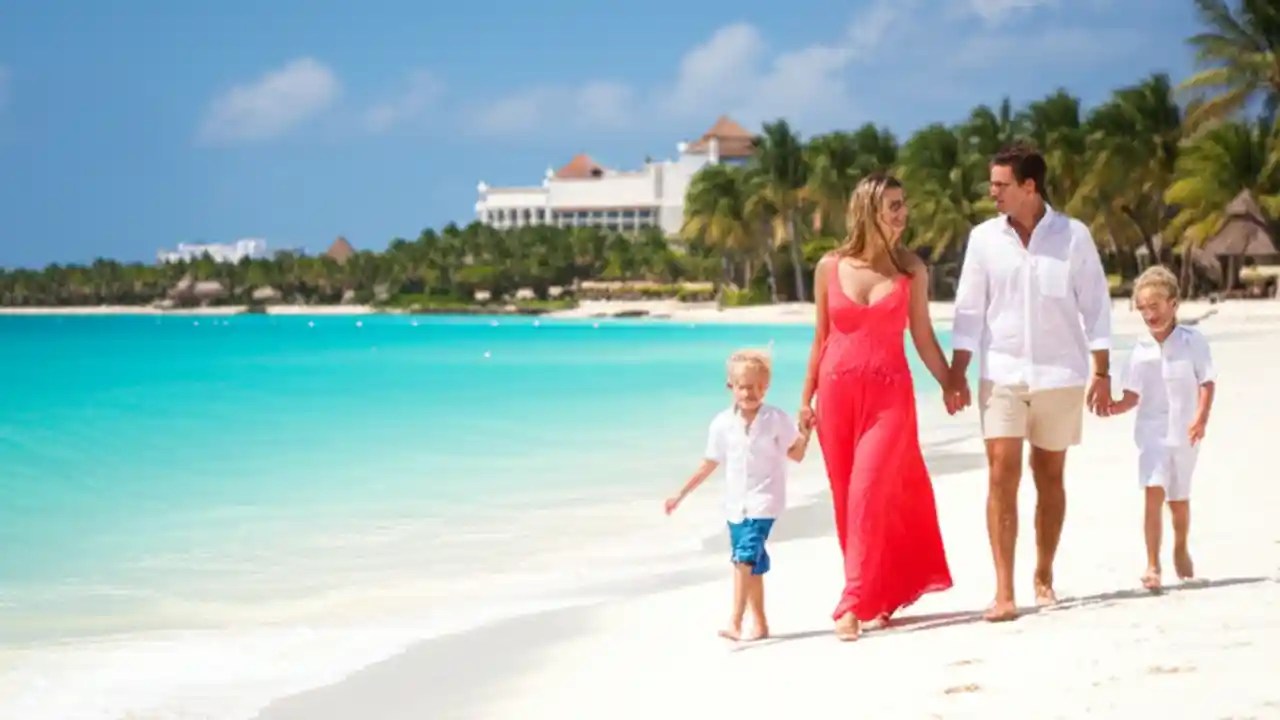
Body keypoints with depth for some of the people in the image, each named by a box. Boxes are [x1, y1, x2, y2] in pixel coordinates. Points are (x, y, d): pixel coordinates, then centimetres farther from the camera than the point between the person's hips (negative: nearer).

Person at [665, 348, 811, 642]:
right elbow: (710, 463, 11)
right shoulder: (722, 423, 3)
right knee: (752, 564, 11)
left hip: (763, 502, -4)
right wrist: (681, 494, 13)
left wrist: (805, 433, -17)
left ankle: (735, 622, -22)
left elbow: (796, 454, 1)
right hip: (736, 504, 4)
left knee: (745, 557, -19)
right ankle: (759, 624, 20)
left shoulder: (776, 420, -6)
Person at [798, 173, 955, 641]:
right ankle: (879, 595, 21)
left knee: (868, 496, -12)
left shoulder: (910, 270, 2)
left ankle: (854, 605, -11)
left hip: (890, 394, -2)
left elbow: (923, 337, 6)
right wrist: (807, 397, 8)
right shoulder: (830, 268, 3)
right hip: (838, 393, 2)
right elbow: (821, 337, 9)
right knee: (848, 501, 6)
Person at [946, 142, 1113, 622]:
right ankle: (1004, 592, -10)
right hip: (1002, 374, 0)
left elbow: (1095, 307, 0)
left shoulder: (1073, 236, -2)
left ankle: (1044, 577, 25)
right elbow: (969, 311, 4)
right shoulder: (984, 238, 1)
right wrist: (956, 375, -1)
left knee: (1049, 477, 10)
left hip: (1059, 373, 0)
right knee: (1002, 476, -9)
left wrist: (1102, 372, -3)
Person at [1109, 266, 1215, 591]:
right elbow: (1133, 395, 3)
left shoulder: (1192, 341, -6)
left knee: (1179, 498, 13)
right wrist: (1111, 407, -15)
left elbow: (1207, 383, -7)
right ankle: (1152, 565, -16)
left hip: (1184, 432, 0)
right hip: (1152, 430, 1)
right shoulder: (1141, 351, 2)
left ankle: (1181, 550, 41)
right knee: (1154, 492, -16)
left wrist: (1201, 417, -20)